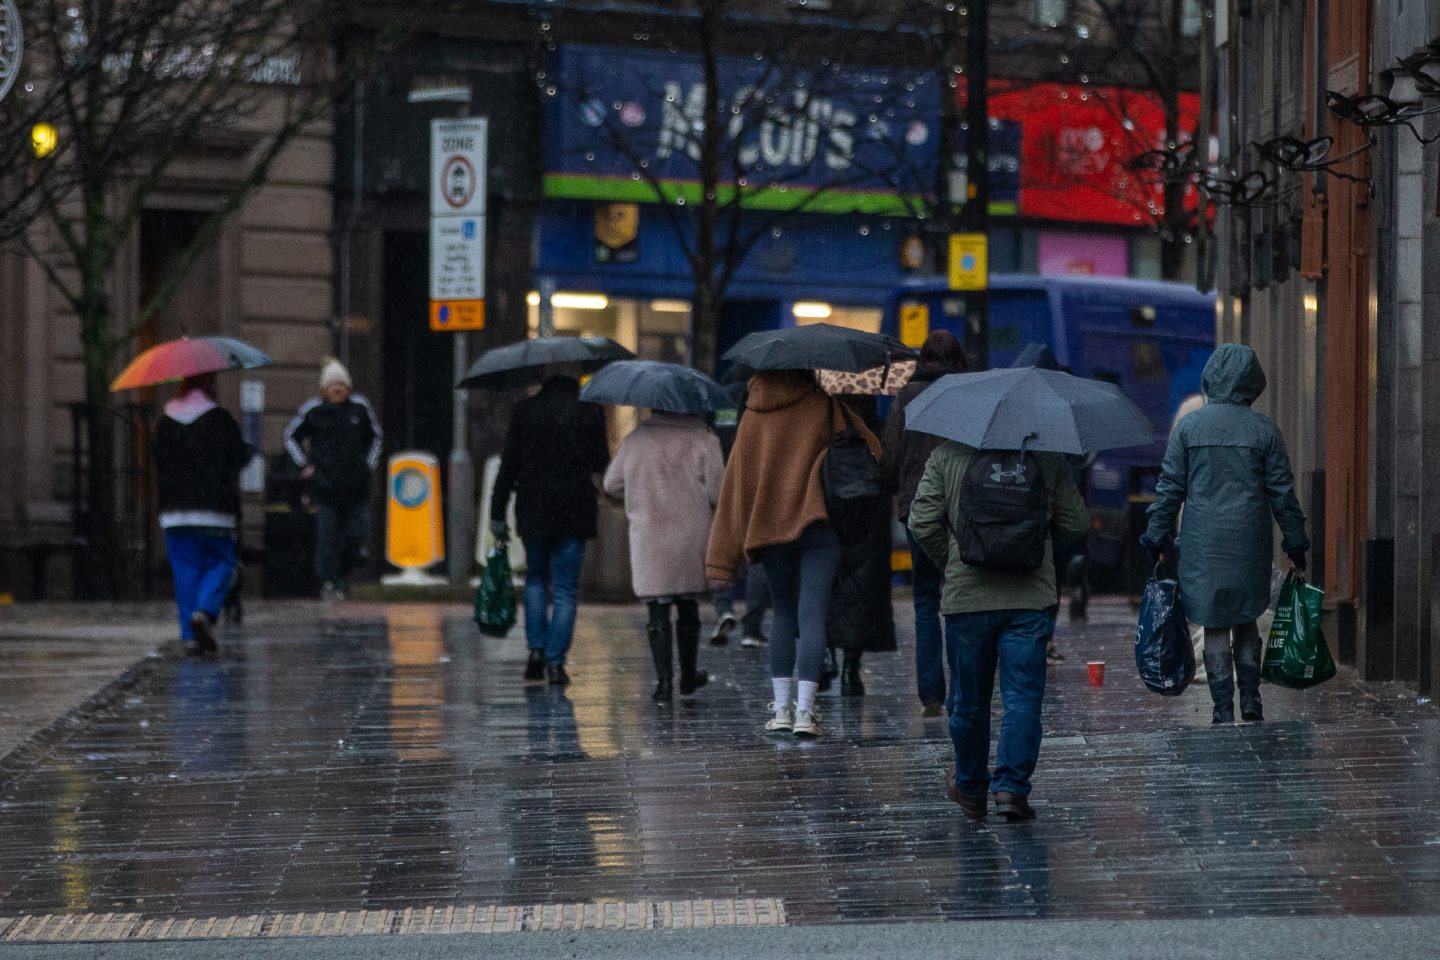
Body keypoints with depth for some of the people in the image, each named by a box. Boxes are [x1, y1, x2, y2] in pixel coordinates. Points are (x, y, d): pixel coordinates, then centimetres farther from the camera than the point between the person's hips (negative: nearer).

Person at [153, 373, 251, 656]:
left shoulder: (165, 422, 5)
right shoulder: (220, 419, -8)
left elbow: (159, 463, 10)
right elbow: (240, 456, -3)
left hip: (174, 510, 4)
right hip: (215, 510, -4)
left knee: (185, 570, 7)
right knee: (221, 564, 6)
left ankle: (190, 635, 2)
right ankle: (205, 612, -19)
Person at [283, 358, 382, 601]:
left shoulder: (361, 407, 5)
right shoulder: (312, 410, 0)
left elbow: (375, 437, 21)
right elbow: (291, 436, 14)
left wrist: (369, 465, 12)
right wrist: (304, 465, 6)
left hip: (356, 487, 2)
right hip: (324, 487, -2)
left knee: (356, 534, 0)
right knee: (327, 537, -5)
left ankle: (343, 576, 22)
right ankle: (327, 583, 3)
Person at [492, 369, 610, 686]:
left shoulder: (524, 410, 1)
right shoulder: (589, 411, -2)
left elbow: (509, 463, 1)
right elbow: (601, 462, 2)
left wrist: (497, 513, 5)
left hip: (532, 510, 1)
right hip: (575, 512, -1)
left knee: (536, 578, 20)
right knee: (565, 589, 4)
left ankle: (536, 648, 7)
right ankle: (555, 661, -2)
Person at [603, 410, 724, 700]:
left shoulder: (635, 440, 2)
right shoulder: (703, 440, -4)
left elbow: (612, 485, 9)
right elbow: (717, 490, -10)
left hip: (649, 540, 0)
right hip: (692, 536, 0)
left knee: (658, 611, 2)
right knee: (688, 608, 15)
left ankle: (664, 681, -4)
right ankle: (688, 676, 25)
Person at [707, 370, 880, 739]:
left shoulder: (752, 418, 5)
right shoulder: (824, 409, -3)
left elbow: (734, 485, 5)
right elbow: (872, 449, 6)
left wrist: (722, 557, 6)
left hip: (769, 529, 3)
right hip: (818, 527, -3)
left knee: (783, 616, 15)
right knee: (811, 617, -4)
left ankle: (780, 708, 9)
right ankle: (804, 711, -13)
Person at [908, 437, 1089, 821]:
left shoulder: (946, 455, 0)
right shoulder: (1048, 458, 1)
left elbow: (922, 522, -4)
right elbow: (1076, 522, 3)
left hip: (966, 596, 1)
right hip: (1031, 597, -1)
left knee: (969, 700, 13)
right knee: (1023, 696, 0)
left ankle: (970, 788, 28)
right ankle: (1012, 787, -11)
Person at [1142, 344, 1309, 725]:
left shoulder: (1188, 425, -2)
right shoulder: (1264, 429, 0)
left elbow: (1169, 487, 0)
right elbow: (1282, 491, 3)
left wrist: (1158, 537, 8)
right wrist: (1295, 543, 11)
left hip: (1204, 543, -1)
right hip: (1250, 541, 1)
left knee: (1215, 626, 4)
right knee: (1246, 621, 15)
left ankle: (1223, 710, 2)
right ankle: (1251, 701, 8)